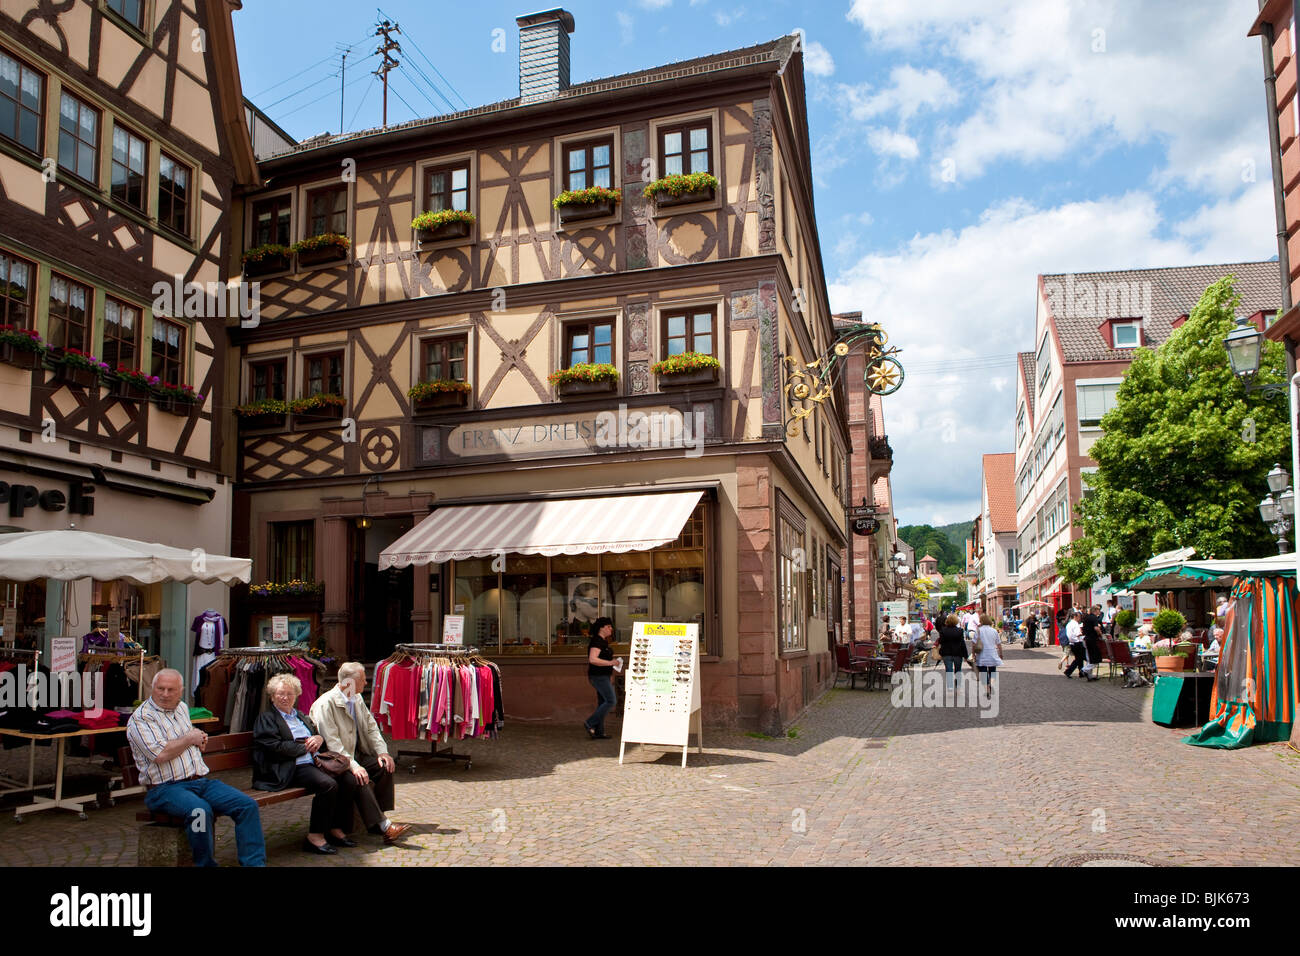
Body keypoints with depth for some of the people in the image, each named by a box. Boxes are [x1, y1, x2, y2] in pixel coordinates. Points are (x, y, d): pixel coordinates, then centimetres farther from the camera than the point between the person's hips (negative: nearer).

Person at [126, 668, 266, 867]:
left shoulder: (182, 708, 18)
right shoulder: (140, 718, -5)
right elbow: (161, 754, -19)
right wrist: (190, 738, -4)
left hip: (201, 781, 7)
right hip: (165, 788, -7)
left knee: (247, 805, -12)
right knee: (200, 810, -37)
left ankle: (254, 863, -11)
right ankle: (206, 864, -20)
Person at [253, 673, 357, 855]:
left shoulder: (302, 716, 26)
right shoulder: (266, 718, 4)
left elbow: (319, 734, 27)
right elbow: (275, 747, -10)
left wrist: (320, 738, 2)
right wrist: (306, 747, -7)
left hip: (314, 763, 8)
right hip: (291, 768, -7)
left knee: (348, 780, -16)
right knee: (328, 784, -31)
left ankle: (336, 829, -4)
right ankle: (315, 837, -20)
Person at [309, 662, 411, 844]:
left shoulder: (357, 699, 9)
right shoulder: (325, 704, -17)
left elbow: (371, 727, 11)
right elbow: (331, 742, -24)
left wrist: (382, 752, -6)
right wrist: (353, 765, -32)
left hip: (356, 755, 8)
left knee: (386, 765, -14)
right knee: (360, 779, -31)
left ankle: (379, 816, -9)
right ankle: (384, 826, -30)